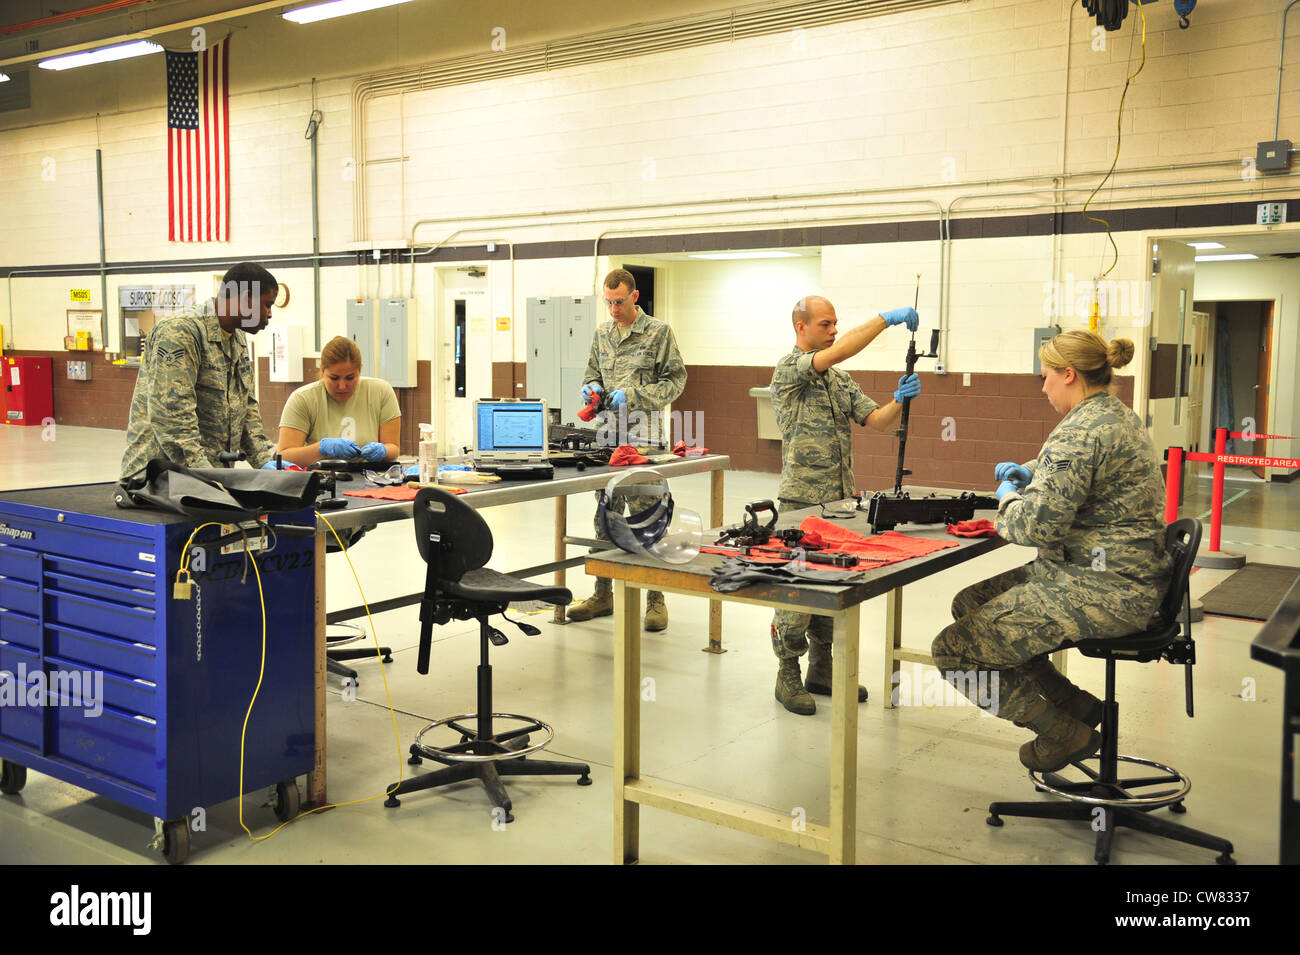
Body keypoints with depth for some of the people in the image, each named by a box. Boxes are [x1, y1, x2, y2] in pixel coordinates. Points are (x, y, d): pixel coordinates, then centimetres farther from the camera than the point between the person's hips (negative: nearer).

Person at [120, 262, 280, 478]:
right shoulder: (179, 332, -13)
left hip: (215, 472, 8)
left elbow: (246, 408, 19)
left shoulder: (238, 341, 17)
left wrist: (268, 460, 5)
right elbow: (171, 415, -21)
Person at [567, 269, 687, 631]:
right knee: (605, 518, 11)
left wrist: (632, 395, -15)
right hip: (606, 435, 6)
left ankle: (655, 598, 4)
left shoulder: (659, 332, -2)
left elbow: (675, 379, -5)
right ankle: (603, 594, 21)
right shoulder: (602, 333, 15)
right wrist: (591, 387, 1)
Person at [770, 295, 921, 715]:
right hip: (802, 499, -7)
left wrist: (900, 401, -13)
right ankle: (788, 676, 9)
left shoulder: (842, 381, 16)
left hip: (840, 499, 7)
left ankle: (822, 670, 24)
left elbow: (877, 421, 6)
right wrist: (886, 318, -22)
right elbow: (837, 351, -24)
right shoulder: (789, 369, -7)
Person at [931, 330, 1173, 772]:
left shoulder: (1079, 432, -21)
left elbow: (1039, 524, -24)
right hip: (1126, 574, 11)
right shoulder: (1117, 414, 13)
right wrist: (1028, 473, 16)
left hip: (1101, 591, -11)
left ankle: (1066, 733, 5)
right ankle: (1075, 704, 19)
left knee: (952, 650, -10)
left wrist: (1008, 498, -3)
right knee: (969, 604, 19)